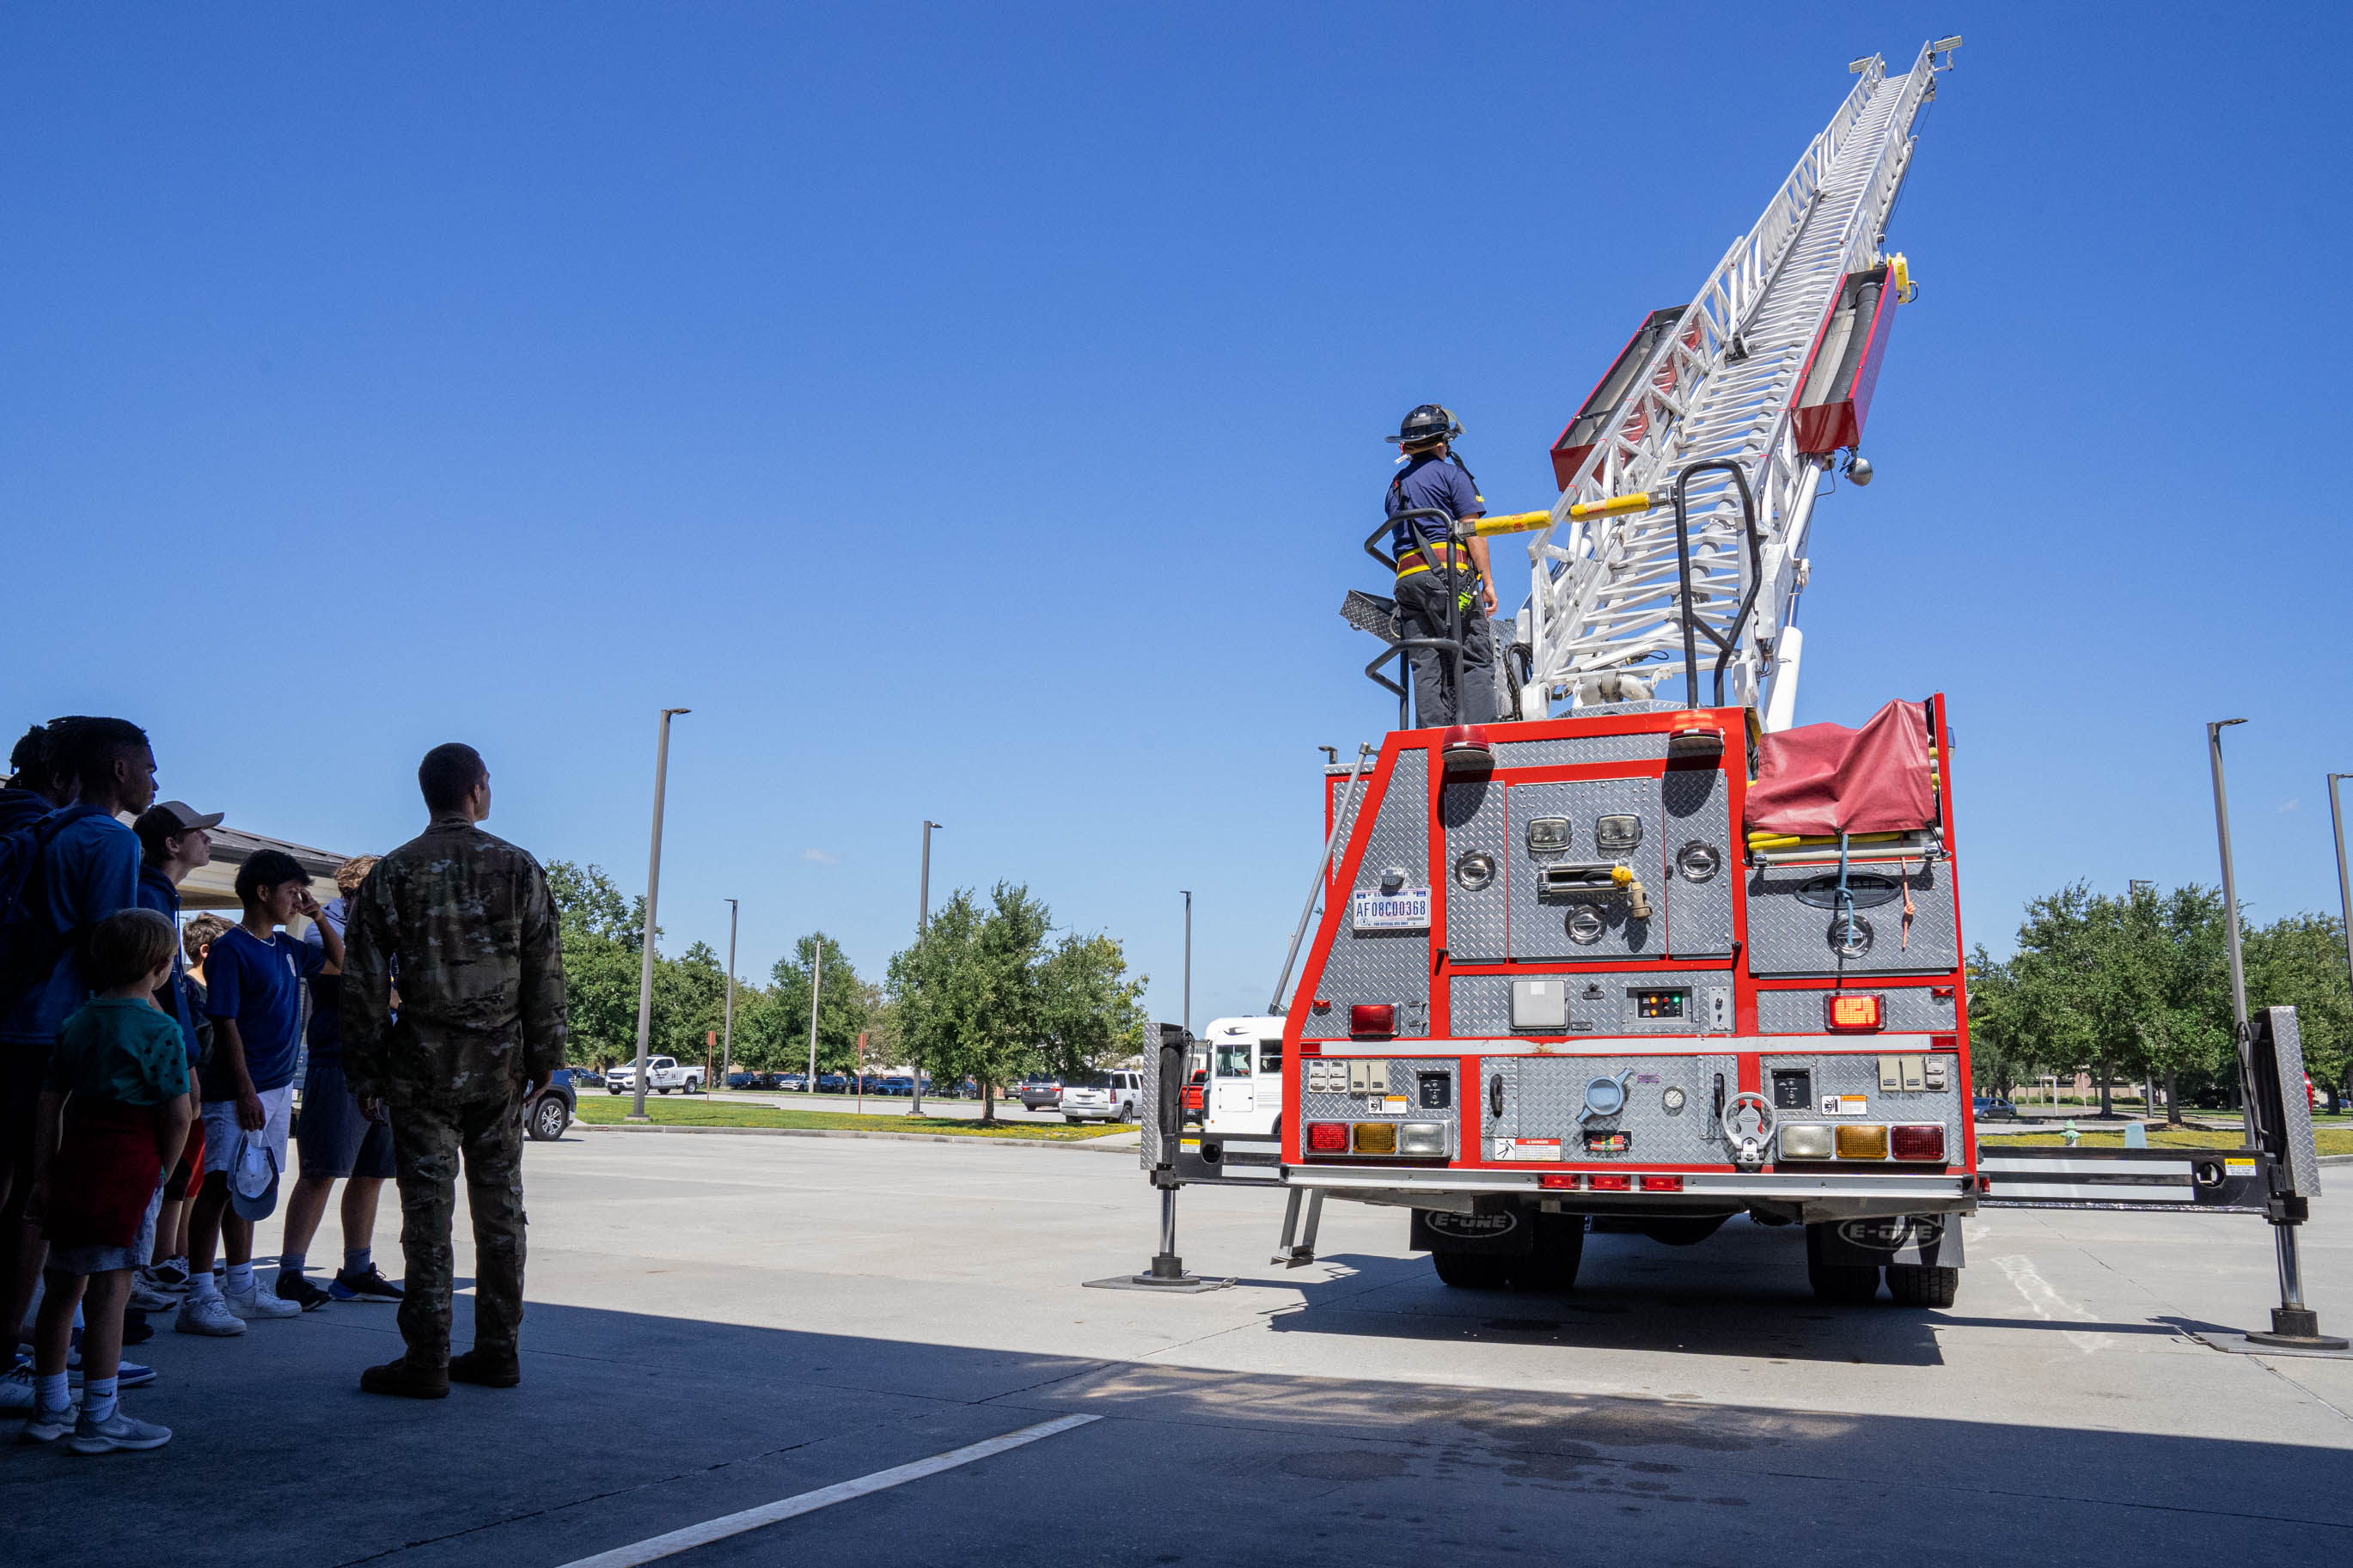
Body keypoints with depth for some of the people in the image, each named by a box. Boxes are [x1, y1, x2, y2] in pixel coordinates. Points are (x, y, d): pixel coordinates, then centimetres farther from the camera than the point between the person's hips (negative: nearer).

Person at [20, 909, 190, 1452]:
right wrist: (162, 1173, 2)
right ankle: (98, 1420, 1)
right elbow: (178, 1116, -12)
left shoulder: (77, 1022, 11)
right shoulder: (160, 1029, -9)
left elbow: (50, 1105, 11)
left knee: (64, 1286, 15)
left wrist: (45, 1173, 15)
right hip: (130, 1166, -7)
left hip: (73, 1161, 7)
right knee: (110, 1289, -3)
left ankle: (49, 1407, 26)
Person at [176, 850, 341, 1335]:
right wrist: (245, 1091, -19)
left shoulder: (285, 947, 12)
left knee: (248, 1187, 13)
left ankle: (241, 1289, 20)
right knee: (219, 1186, -8)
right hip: (238, 1091, -8)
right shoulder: (230, 948, -10)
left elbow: (340, 962, 28)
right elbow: (225, 1024, -15)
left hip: (278, 1087, 8)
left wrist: (318, 916, 13)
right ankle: (197, 1300, -5)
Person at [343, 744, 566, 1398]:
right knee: (500, 1206, 9)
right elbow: (545, 974, 2)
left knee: (428, 1208, 1)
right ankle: (497, 1350, 15)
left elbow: (364, 982, -2)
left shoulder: (392, 873, -1)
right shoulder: (518, 869, 1)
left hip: (423, 1062, -1)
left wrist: (365, 1071, 5)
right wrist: (544, 1057, 9)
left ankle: (427, 1360, 3)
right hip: (500, 1063, 1)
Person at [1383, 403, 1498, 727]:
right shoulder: (1451, 473, 3)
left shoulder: (1396, 485, 24)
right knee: (1475, 659, -8)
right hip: (1448, 574, -6)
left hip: (1406, 578, 6)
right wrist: (1488, 582, -5)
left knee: (1427, 665, 2)